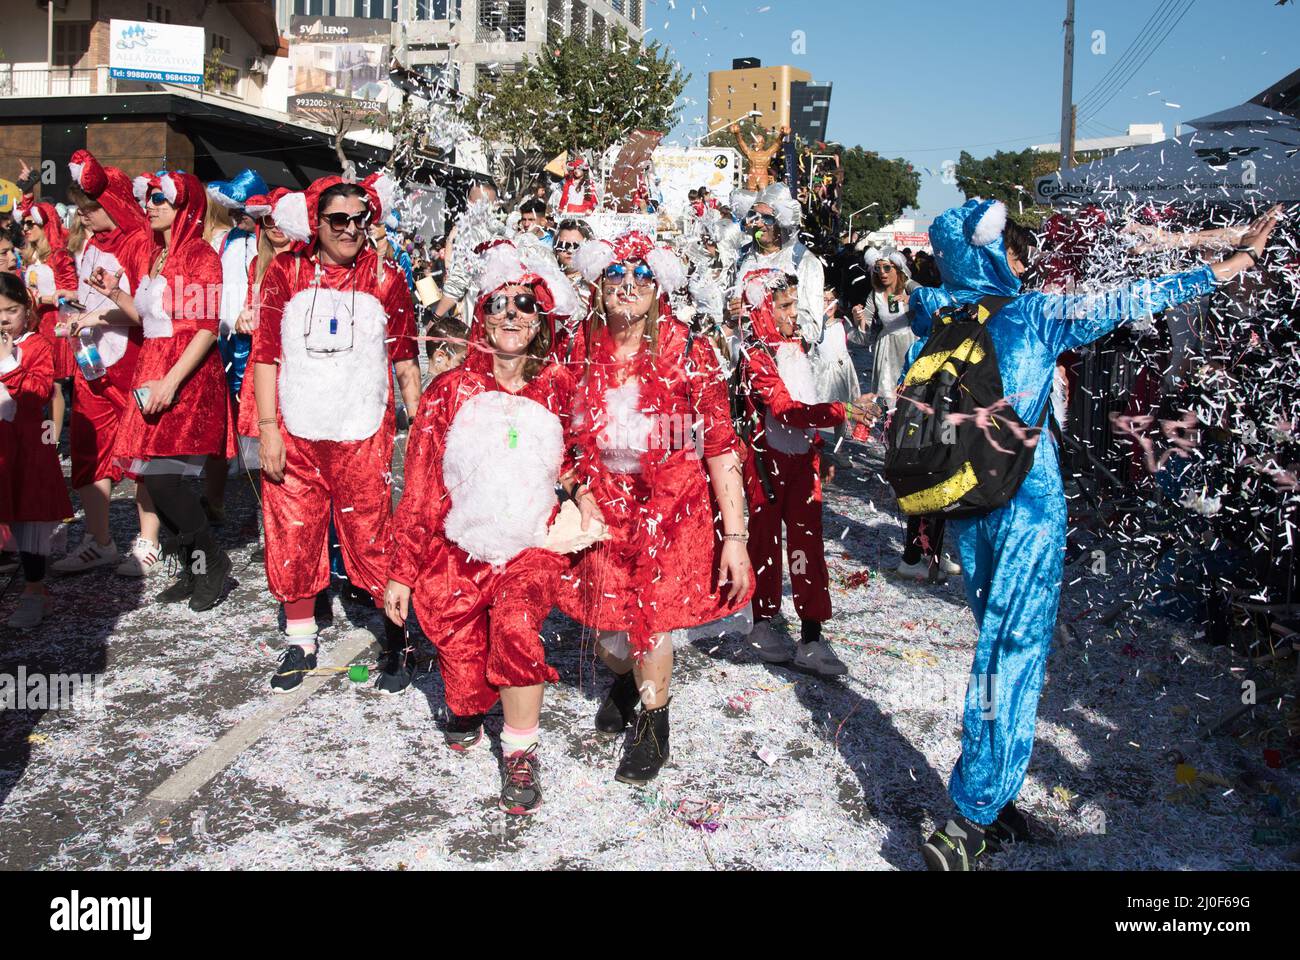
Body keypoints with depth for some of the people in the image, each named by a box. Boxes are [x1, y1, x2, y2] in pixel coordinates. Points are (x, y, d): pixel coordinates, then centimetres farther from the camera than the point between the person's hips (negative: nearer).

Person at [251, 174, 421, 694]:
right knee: (292, 541, 8)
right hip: (295, 435, 2)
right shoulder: (285, 274, 4)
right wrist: (268, 428, -4)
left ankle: (397, 643, 15)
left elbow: (405, 361, 6)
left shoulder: (386, 279, 3)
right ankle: (301, 643, 27)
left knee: (374, 542, -1)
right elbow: (266, 354, 3)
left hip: (364, 437, -1)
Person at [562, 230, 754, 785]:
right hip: (601, 505, 3)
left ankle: (653, 726, 26)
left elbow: (721, 448, -14)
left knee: (653, 614, -3)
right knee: (602, 620, 8)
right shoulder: (582, 352, -5)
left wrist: (735, 536, -17)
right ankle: (627, 678, 46)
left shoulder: (688, 354, -14)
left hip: (670, 506, -3)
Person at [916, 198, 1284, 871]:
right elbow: (1131, 302, -5)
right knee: (1013, 651, -4)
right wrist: (1238, 259, 2)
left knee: (999, 643, 14)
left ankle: (991, 801, 20)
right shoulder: (1033, 314, -10)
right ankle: (971, 819, -4)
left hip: (966, 505, 6)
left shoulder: (940, 314, 3)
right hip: (1027, 504, -6)